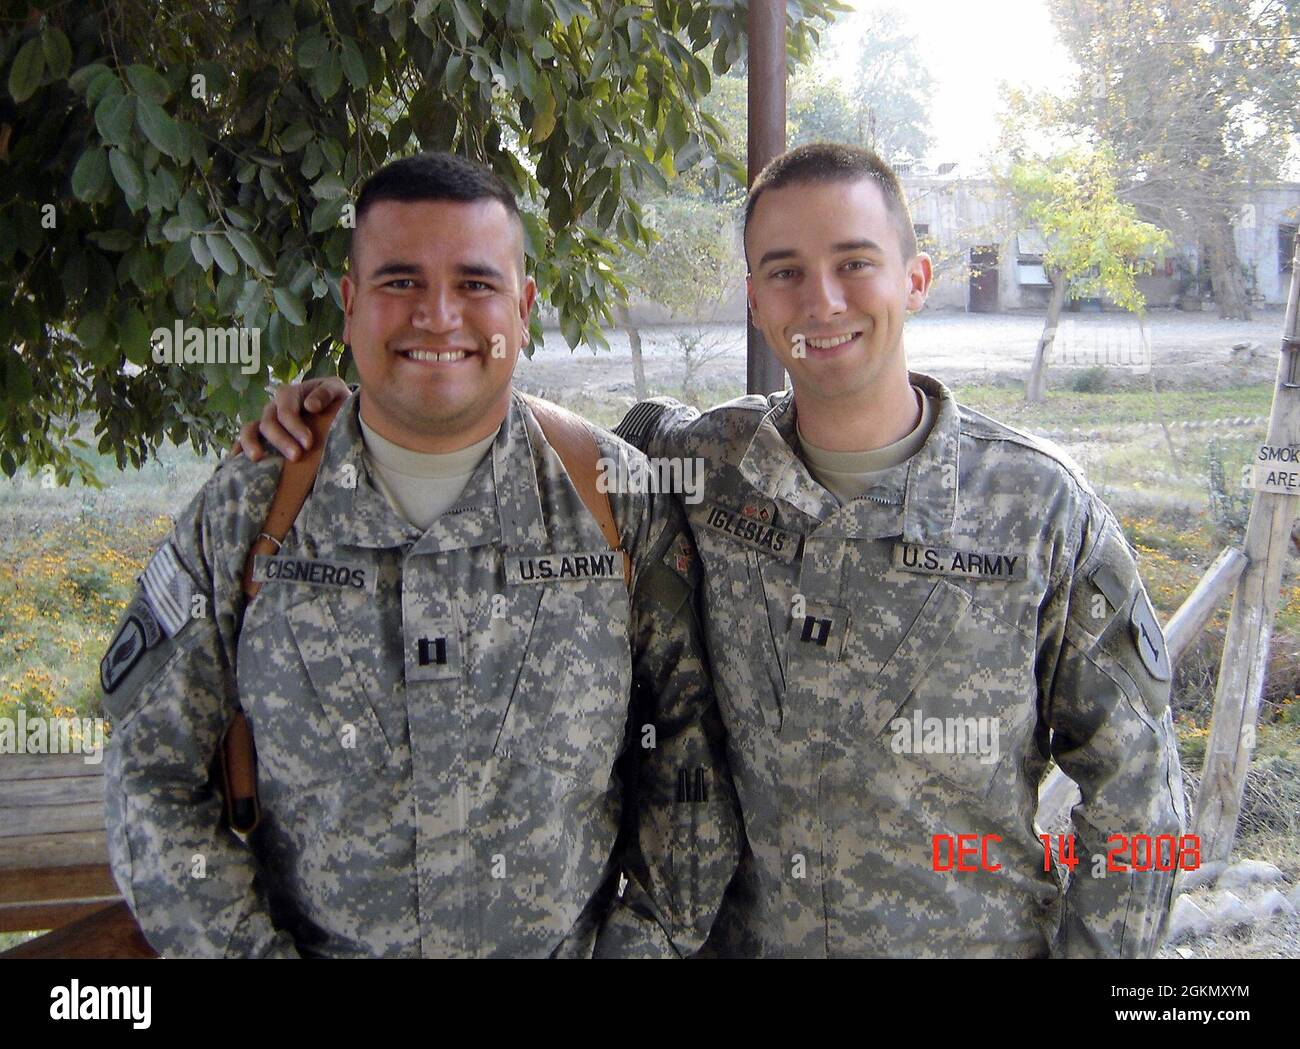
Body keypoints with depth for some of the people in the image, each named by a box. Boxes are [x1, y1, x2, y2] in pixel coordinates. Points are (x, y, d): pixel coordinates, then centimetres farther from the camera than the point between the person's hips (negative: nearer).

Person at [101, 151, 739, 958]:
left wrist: (650, 938, -10)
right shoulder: (243, 515, -8)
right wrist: (254, 948, -11)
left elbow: (694, 741, -5)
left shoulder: (620, 498, -9)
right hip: (318, 944, 1)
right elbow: (152, 778, -4)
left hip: (574, 943, 0)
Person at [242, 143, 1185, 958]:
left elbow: (1132, 788, -7)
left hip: (971, 939, -1)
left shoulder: (1044, 507, -14)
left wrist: (1090, 950, -7)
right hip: (742, 932, 2)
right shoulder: (692, 464, -8)